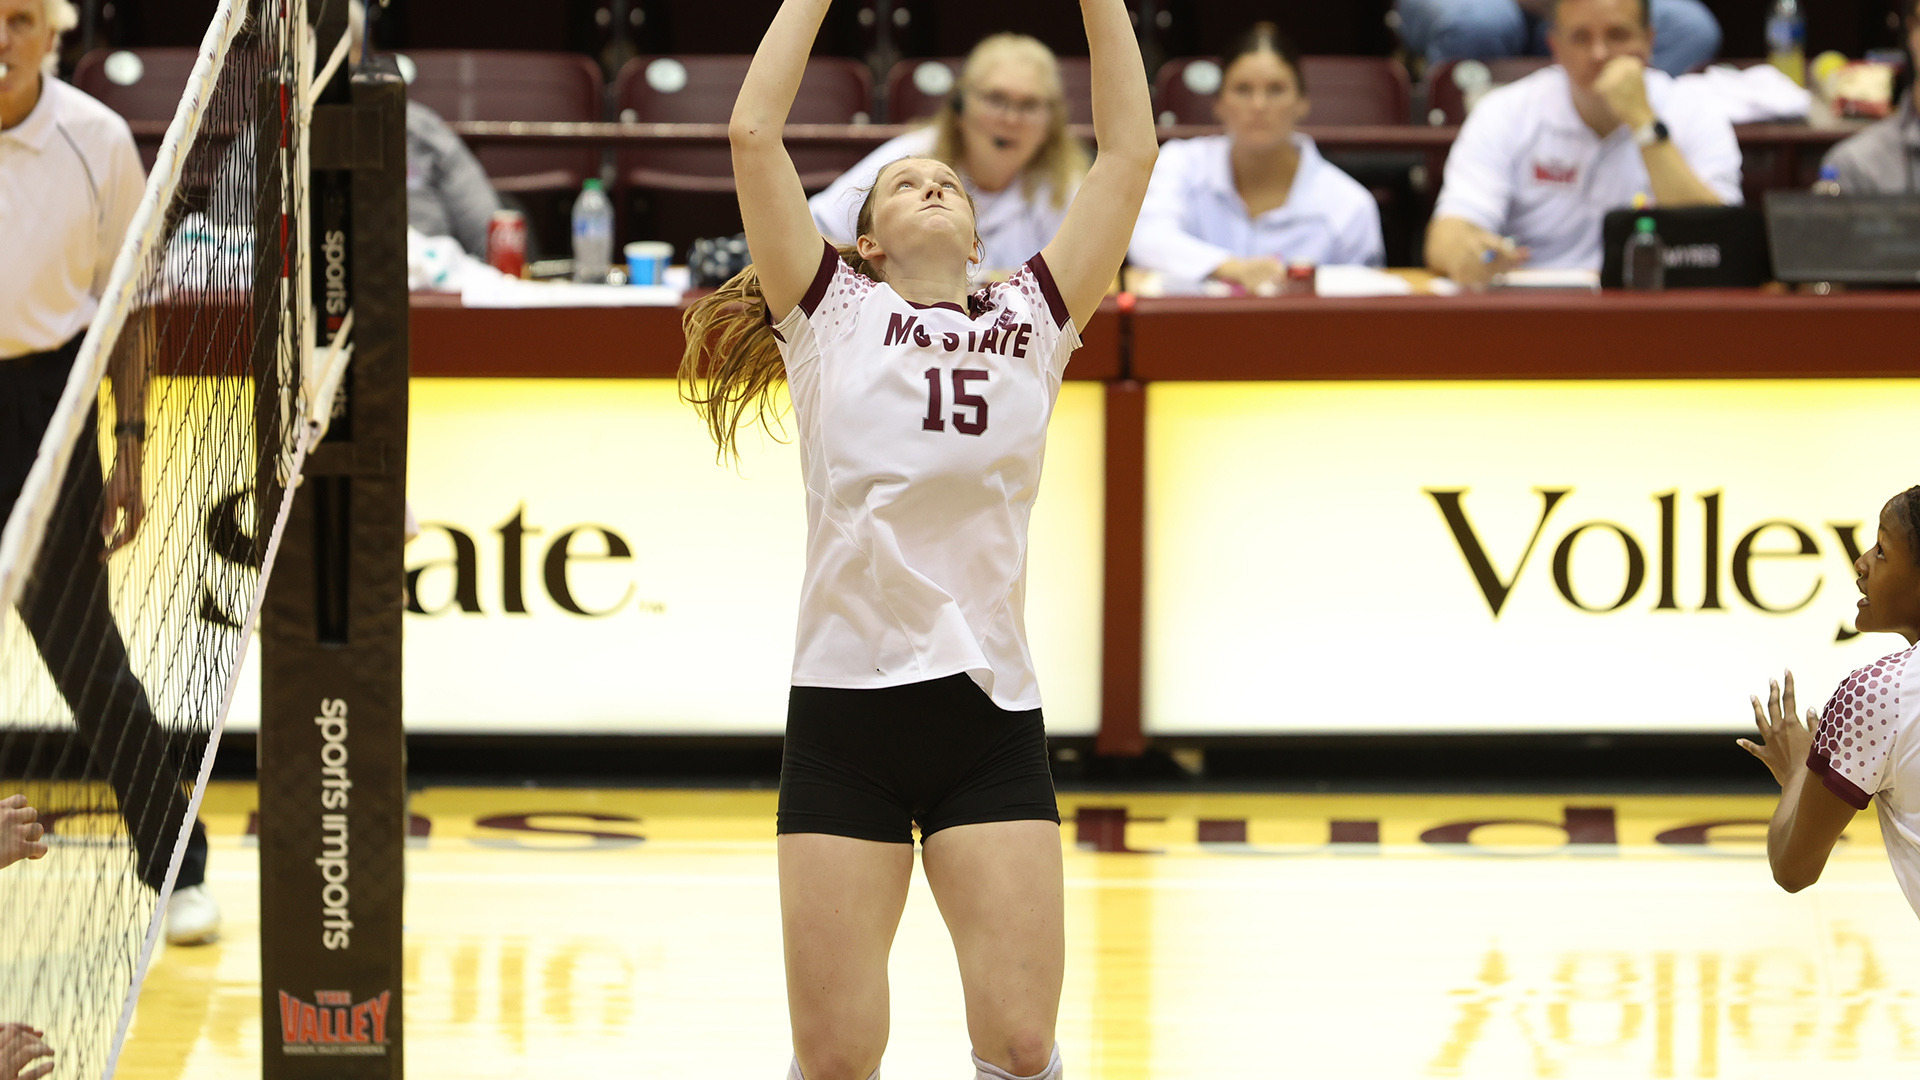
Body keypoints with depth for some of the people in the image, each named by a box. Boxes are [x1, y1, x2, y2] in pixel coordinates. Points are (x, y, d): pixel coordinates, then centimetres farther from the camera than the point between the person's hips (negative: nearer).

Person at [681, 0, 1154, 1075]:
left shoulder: (1033, 323, 15)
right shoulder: (831, 319, 10)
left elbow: (1130, 153, 12)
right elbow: (754, 134, 4)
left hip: (993, 716, 1)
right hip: (845, 712, -1)